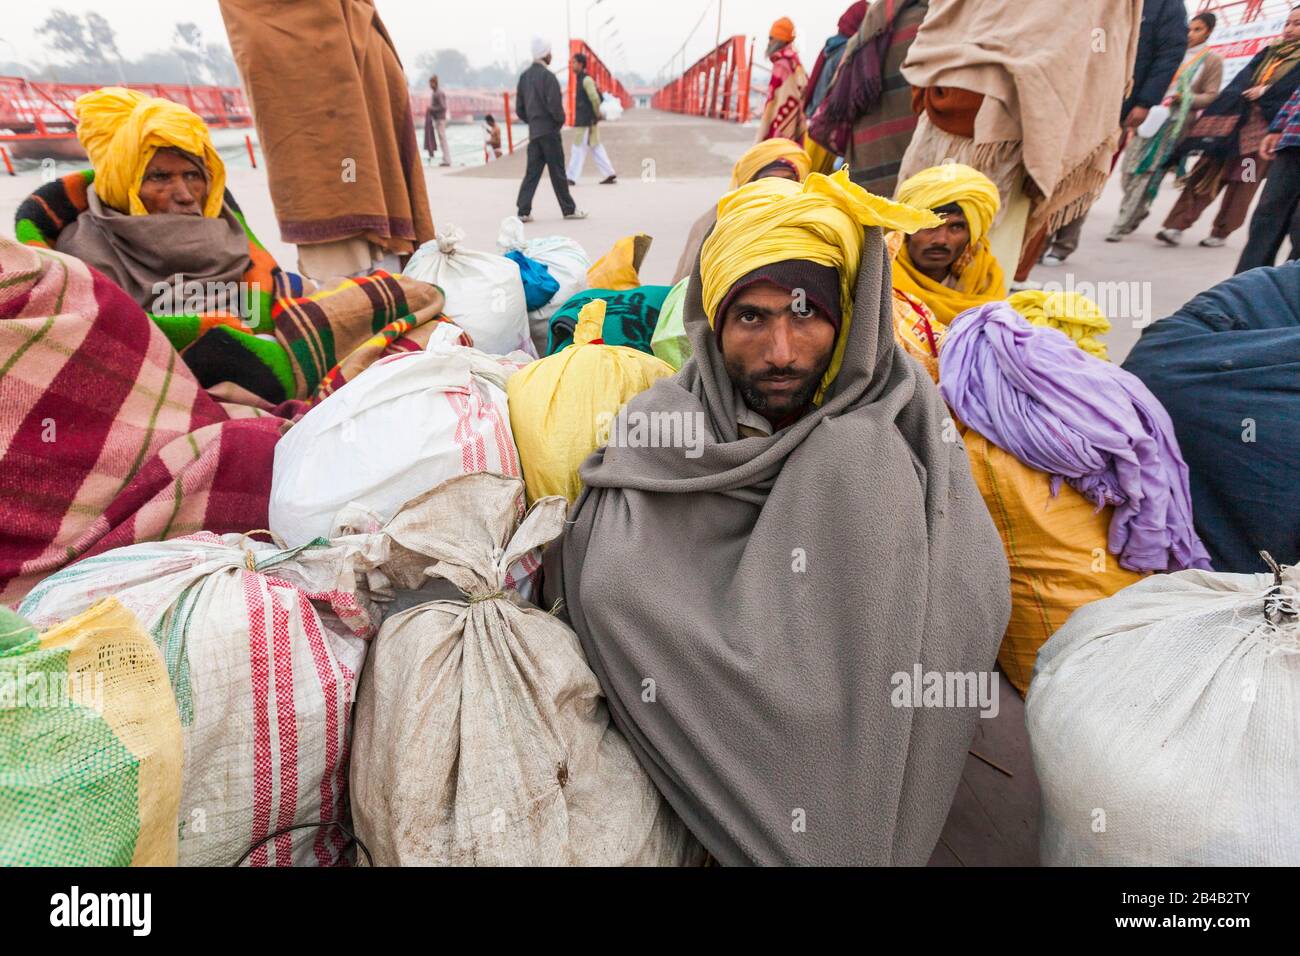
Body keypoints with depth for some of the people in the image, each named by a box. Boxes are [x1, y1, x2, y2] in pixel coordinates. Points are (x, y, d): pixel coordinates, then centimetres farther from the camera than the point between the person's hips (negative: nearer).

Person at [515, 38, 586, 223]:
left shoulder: (524, 76, 11)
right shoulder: (548, 76, -12)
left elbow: (519, 109, 13)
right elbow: (555, 105, -18)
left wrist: (531, 121, 20)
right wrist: (561, 119, 0)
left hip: (533, 132, 7)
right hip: (549, 130, -6)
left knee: (532, 171, 6)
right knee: (557, 171, 0)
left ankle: (524, 211, -1)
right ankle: (569, 209, 9)